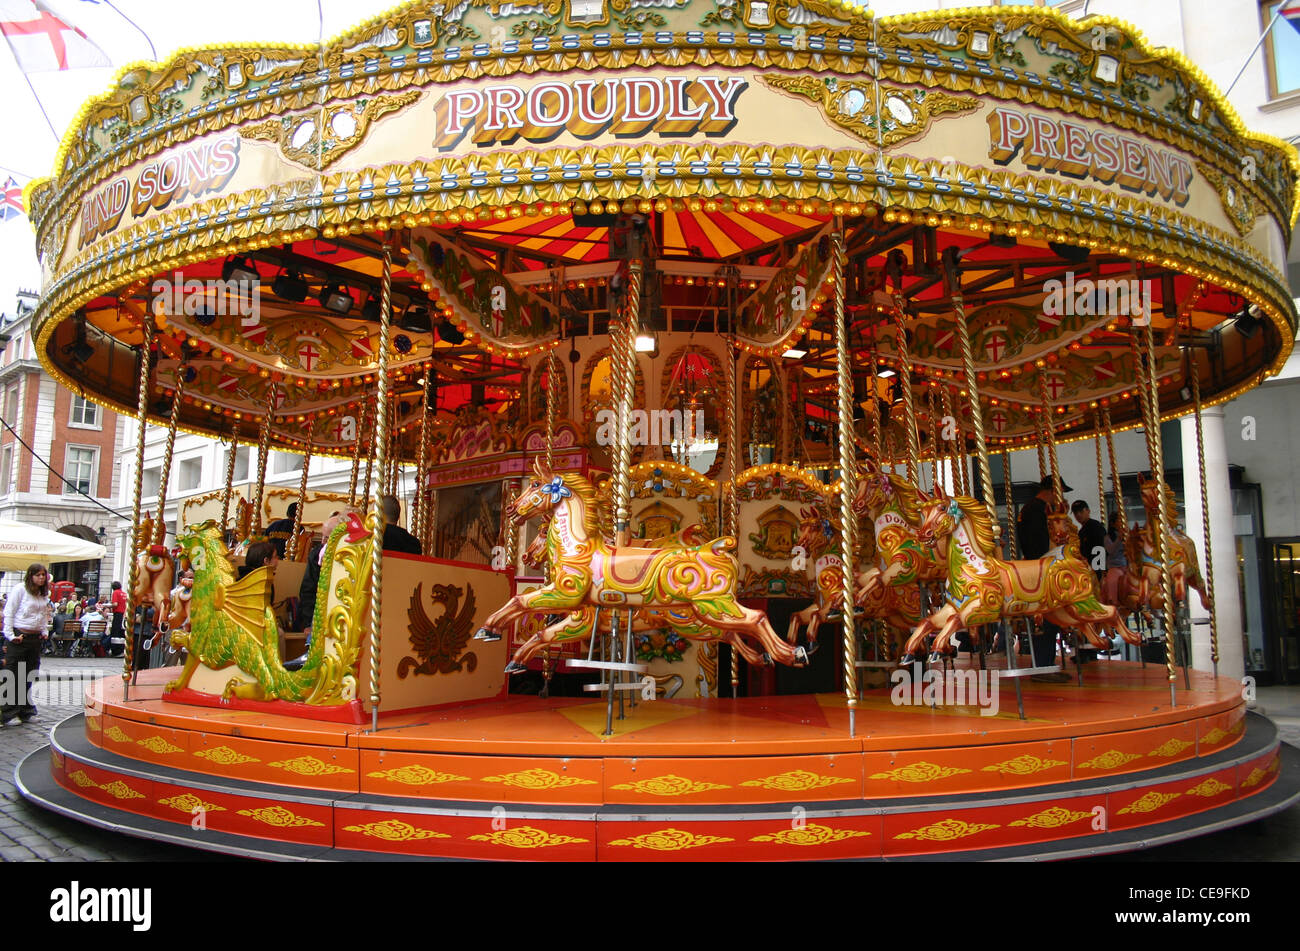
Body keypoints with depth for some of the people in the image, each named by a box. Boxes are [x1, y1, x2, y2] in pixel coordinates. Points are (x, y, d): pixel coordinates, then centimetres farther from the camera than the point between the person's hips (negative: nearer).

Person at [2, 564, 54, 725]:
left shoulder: (44, 595, 12)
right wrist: (10, 635, -12)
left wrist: (44, 631, 14)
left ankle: (24, 712, 17)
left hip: (35, 638, 6)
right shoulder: (20, 590, -7)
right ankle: (4, 714, 0)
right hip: (18, 637, -6)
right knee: (12, 676, -5)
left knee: (28, 677, 10)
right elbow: (8, 613, -8)